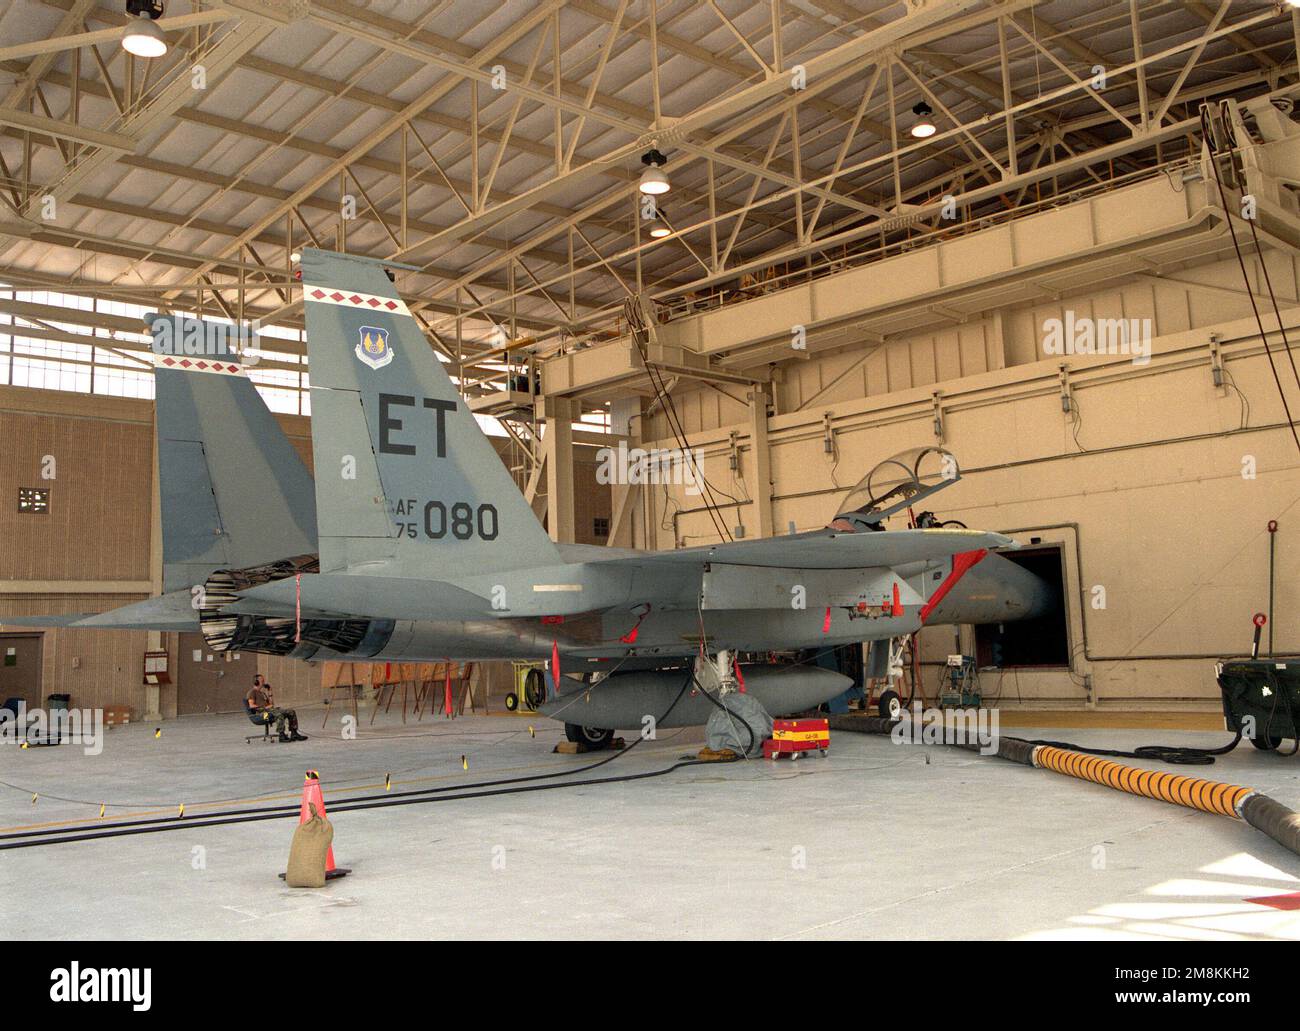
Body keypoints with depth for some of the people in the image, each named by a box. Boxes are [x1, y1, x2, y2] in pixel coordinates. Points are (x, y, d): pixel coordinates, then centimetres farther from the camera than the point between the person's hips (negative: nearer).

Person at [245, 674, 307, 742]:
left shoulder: (262, 692, 28)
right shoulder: (252, 692, 3)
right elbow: (251, 705, -11)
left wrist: (270, 692, 18)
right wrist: (265, 707, -12)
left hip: (269, 710, 9)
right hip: (261, 712, -9)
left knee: (291, 712, -7)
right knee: (279, 714, -37)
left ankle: (294, 734, -11)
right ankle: (282, 736, -35)